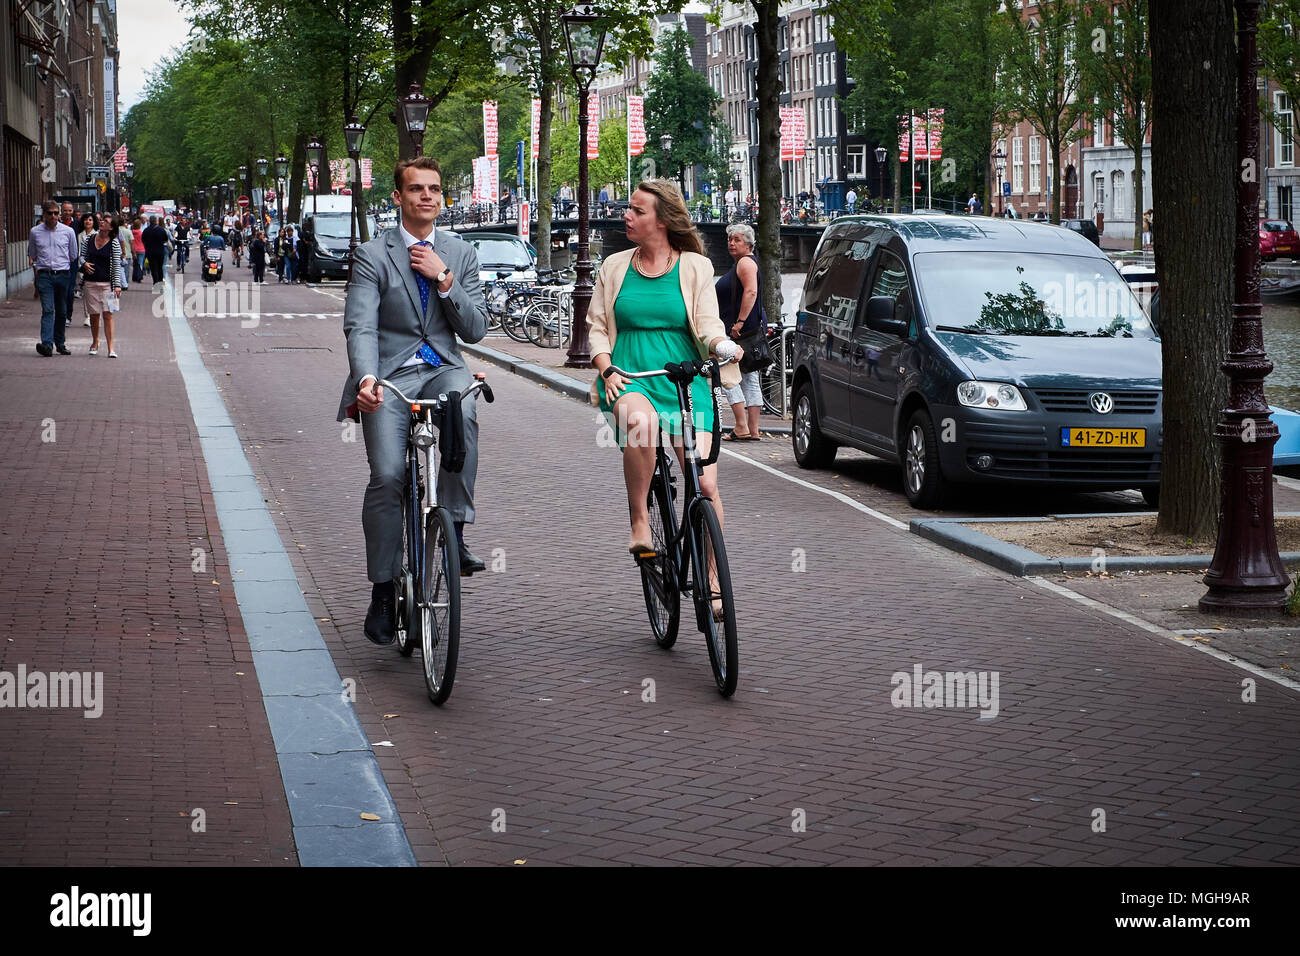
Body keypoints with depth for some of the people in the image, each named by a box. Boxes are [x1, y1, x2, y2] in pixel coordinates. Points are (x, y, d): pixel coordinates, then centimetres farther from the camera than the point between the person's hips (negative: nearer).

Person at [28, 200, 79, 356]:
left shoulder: (68, 231, 4)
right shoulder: (35, 232, 6)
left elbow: (73, 255, 13)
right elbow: (31, 255, 18)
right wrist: (35, 267, 9)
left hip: (63, 274, 1)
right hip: (44, 275, -1)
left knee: (62, 311, 7)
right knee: (47, 309, -14)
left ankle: (60, 343, 19)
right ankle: (47, 344, -25)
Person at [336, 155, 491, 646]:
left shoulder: (461, 254, 11)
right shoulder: (372, 255, 0)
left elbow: (476, 329, 6)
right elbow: (360, 326, -12)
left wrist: (443, 279, -7)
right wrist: (366, 378, -30)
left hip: (443, 370, 2)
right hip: (389, 376, -2)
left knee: (463, 414, -35)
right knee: (387, 477, -16)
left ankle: (454, 529, -26)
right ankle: (383, 591, -1)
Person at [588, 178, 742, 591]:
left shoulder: (694, 267, 8)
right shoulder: (615, 267, 14)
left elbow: (707, 325, 2)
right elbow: (597, 327, 14)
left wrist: (724, 345, -22)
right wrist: (607, 370, -4)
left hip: (684, 383, 0)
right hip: (629, 381, 0)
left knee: (705, 483, -13)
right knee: (640, 421, -38)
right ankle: (639, 521, -21)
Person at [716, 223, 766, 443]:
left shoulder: (746, 262, -11)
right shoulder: (741, 263, 21)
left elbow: (751, 292, -23)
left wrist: (740, 322, -27)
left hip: (744, 329, -11)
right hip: (748, 330, 11)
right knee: (750, 379, 8)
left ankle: (742, 427, -13)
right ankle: (753, 430, 8)